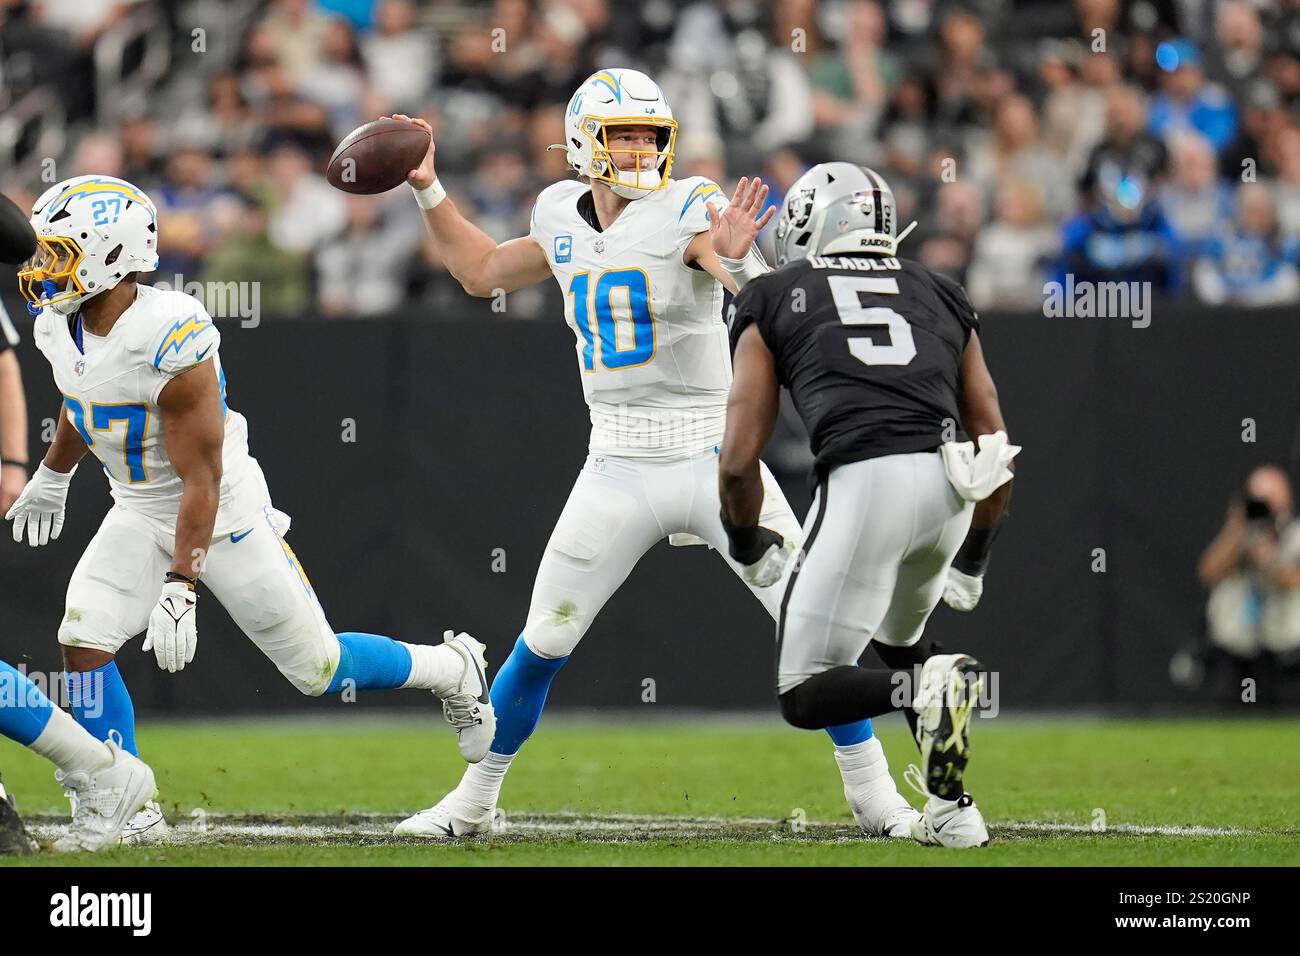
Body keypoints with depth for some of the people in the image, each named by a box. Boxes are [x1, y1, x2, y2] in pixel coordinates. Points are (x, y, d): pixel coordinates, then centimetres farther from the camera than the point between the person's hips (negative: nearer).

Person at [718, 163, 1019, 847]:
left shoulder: (771, 299, 17)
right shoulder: (941, 296, 26)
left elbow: (738, 461, 11)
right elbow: (998, 452, 22)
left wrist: (748, 547, 30)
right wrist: (972, 558, 36)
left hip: (863, 482, -4)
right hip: (948, 484, 4)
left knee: (805, 696, 6)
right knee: (896, 640, 32)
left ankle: (926, 687, -22)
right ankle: (951, 809, 21)